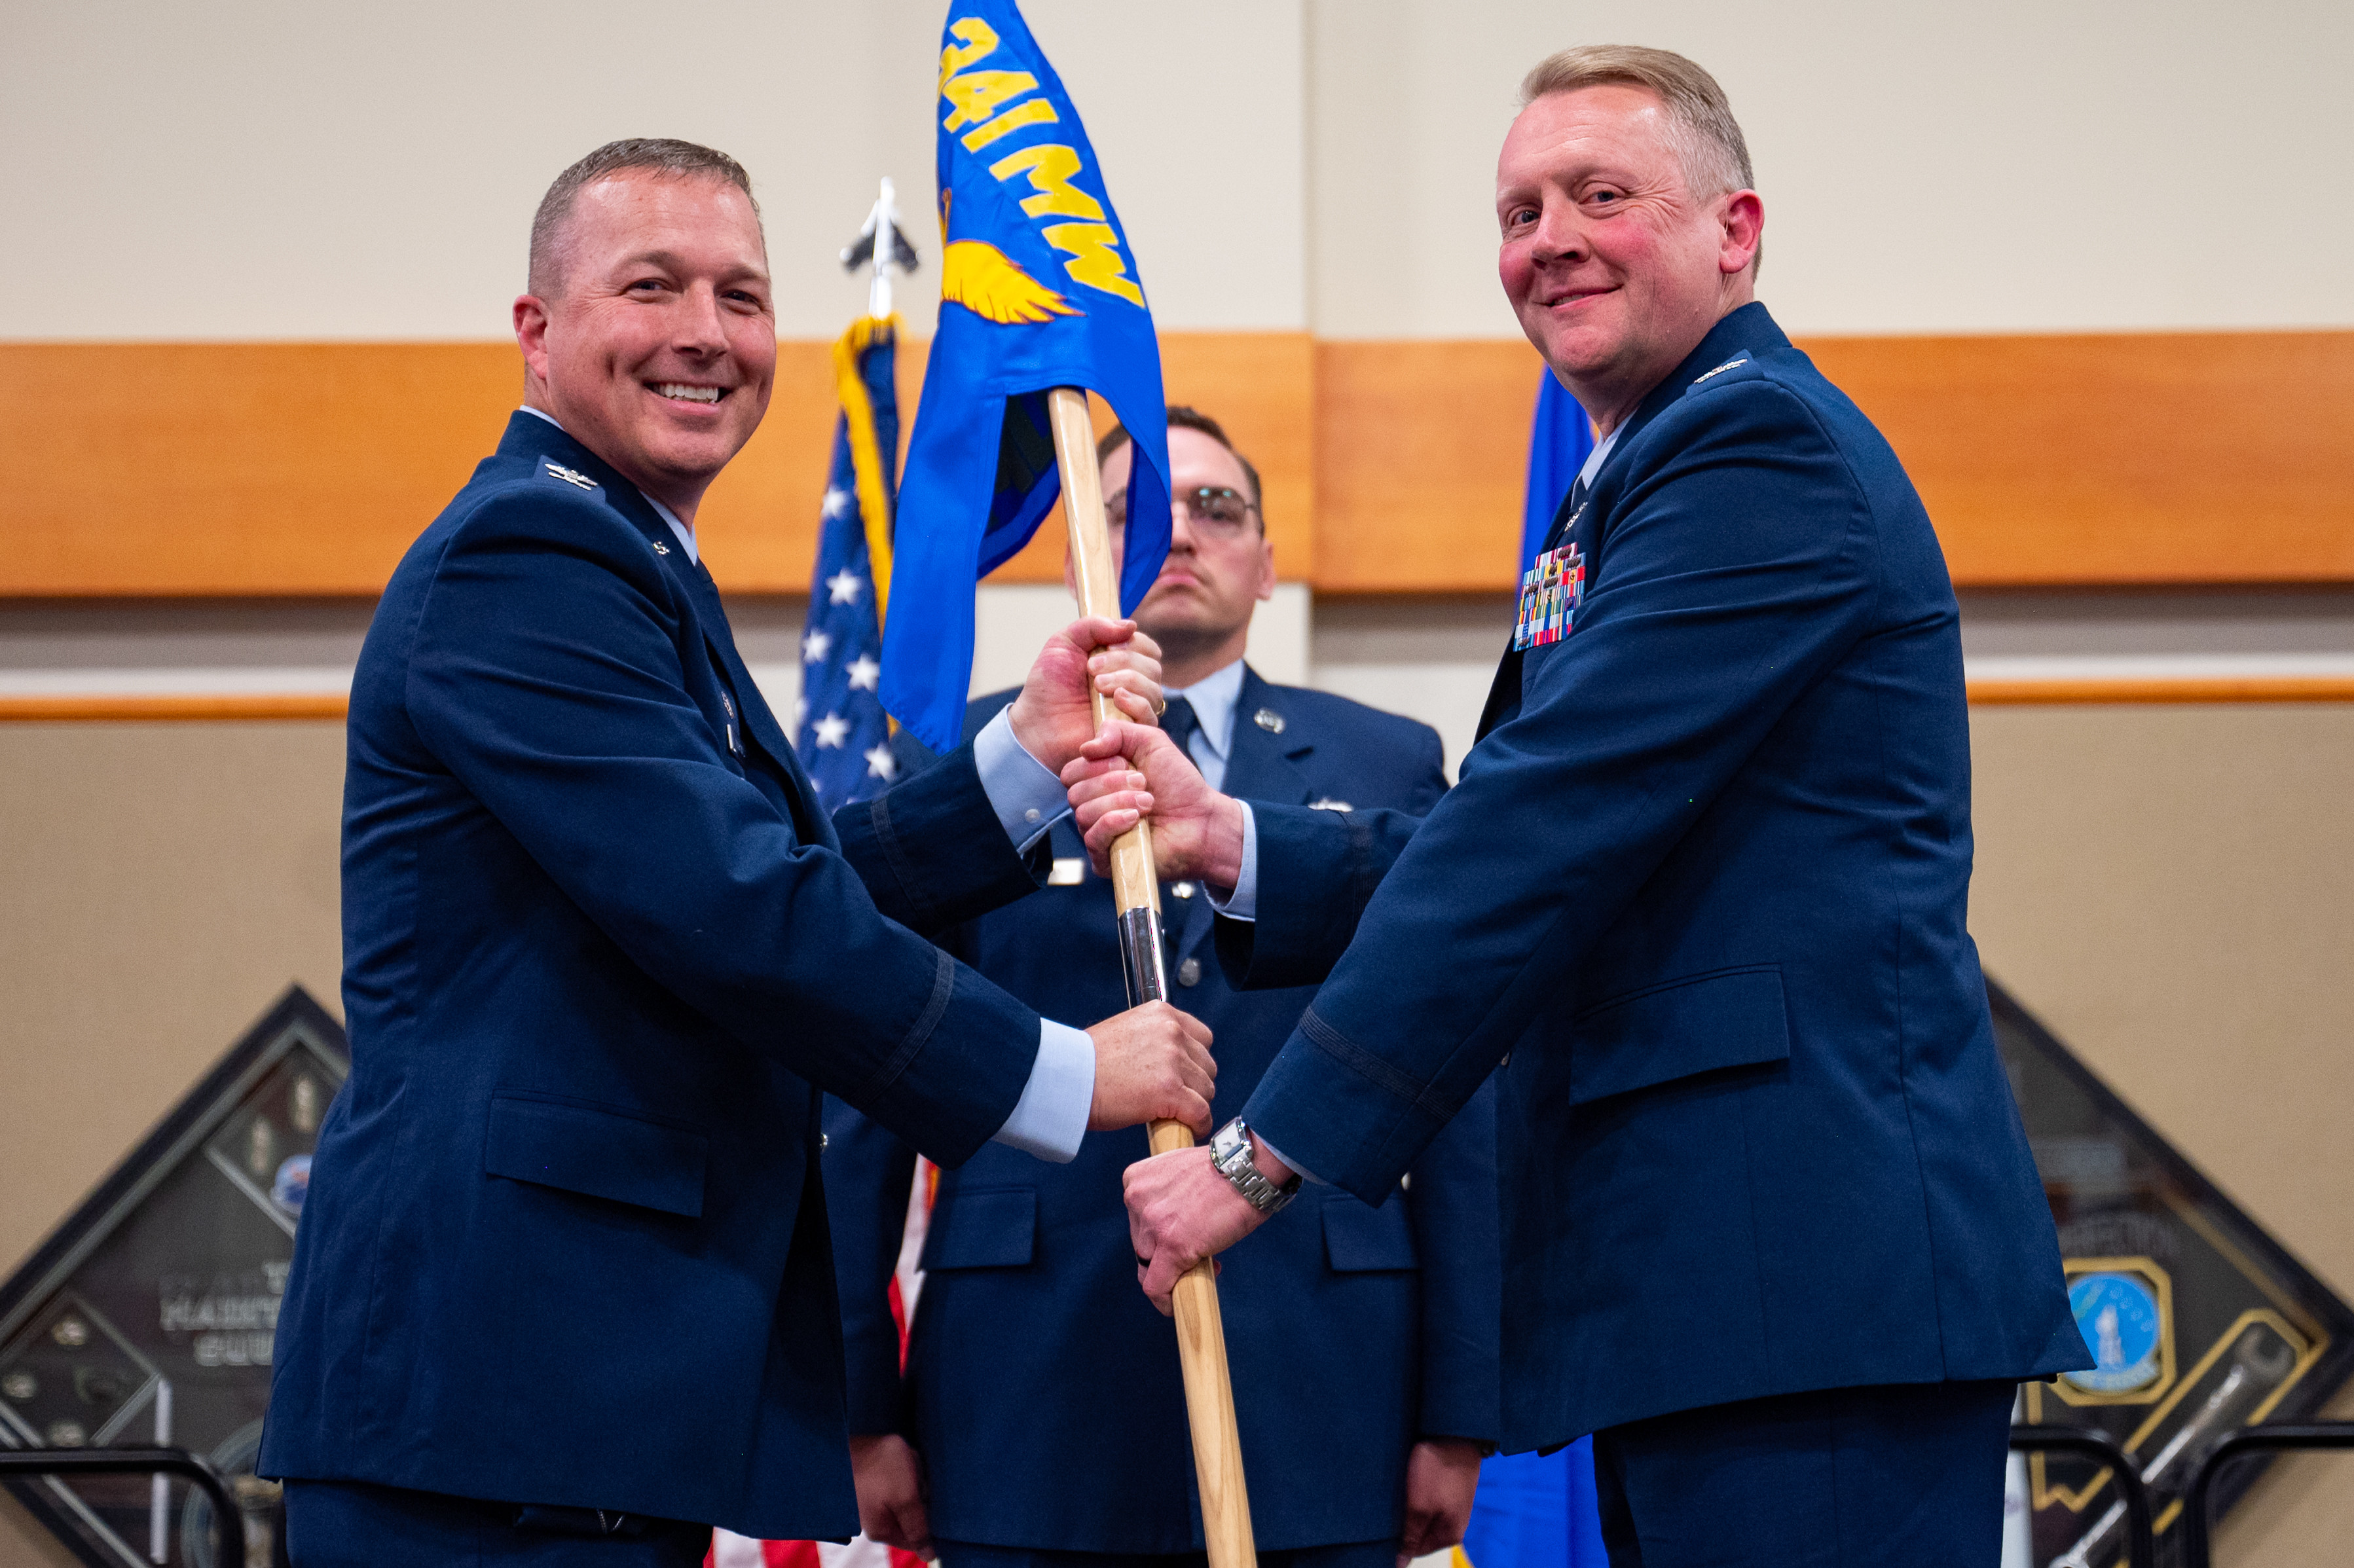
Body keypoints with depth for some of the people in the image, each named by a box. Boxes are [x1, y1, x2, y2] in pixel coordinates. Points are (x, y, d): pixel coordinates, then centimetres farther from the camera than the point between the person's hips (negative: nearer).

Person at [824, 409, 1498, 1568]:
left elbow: (1454, 1110, 8)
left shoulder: (1386, 768, 12)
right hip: (1029, 1404, -1)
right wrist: (865, 1408, 2)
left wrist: (1458, 1416, 3)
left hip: (1314, 1396, 1)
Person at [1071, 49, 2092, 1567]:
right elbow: (1523, 844, 18)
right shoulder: (1635, 489, 25)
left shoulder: (1759, 446, -9)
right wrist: (1228, 839, 2)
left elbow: (1555, 827, -16)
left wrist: (1266, 1153, -14)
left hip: (1814, 1270, -10)